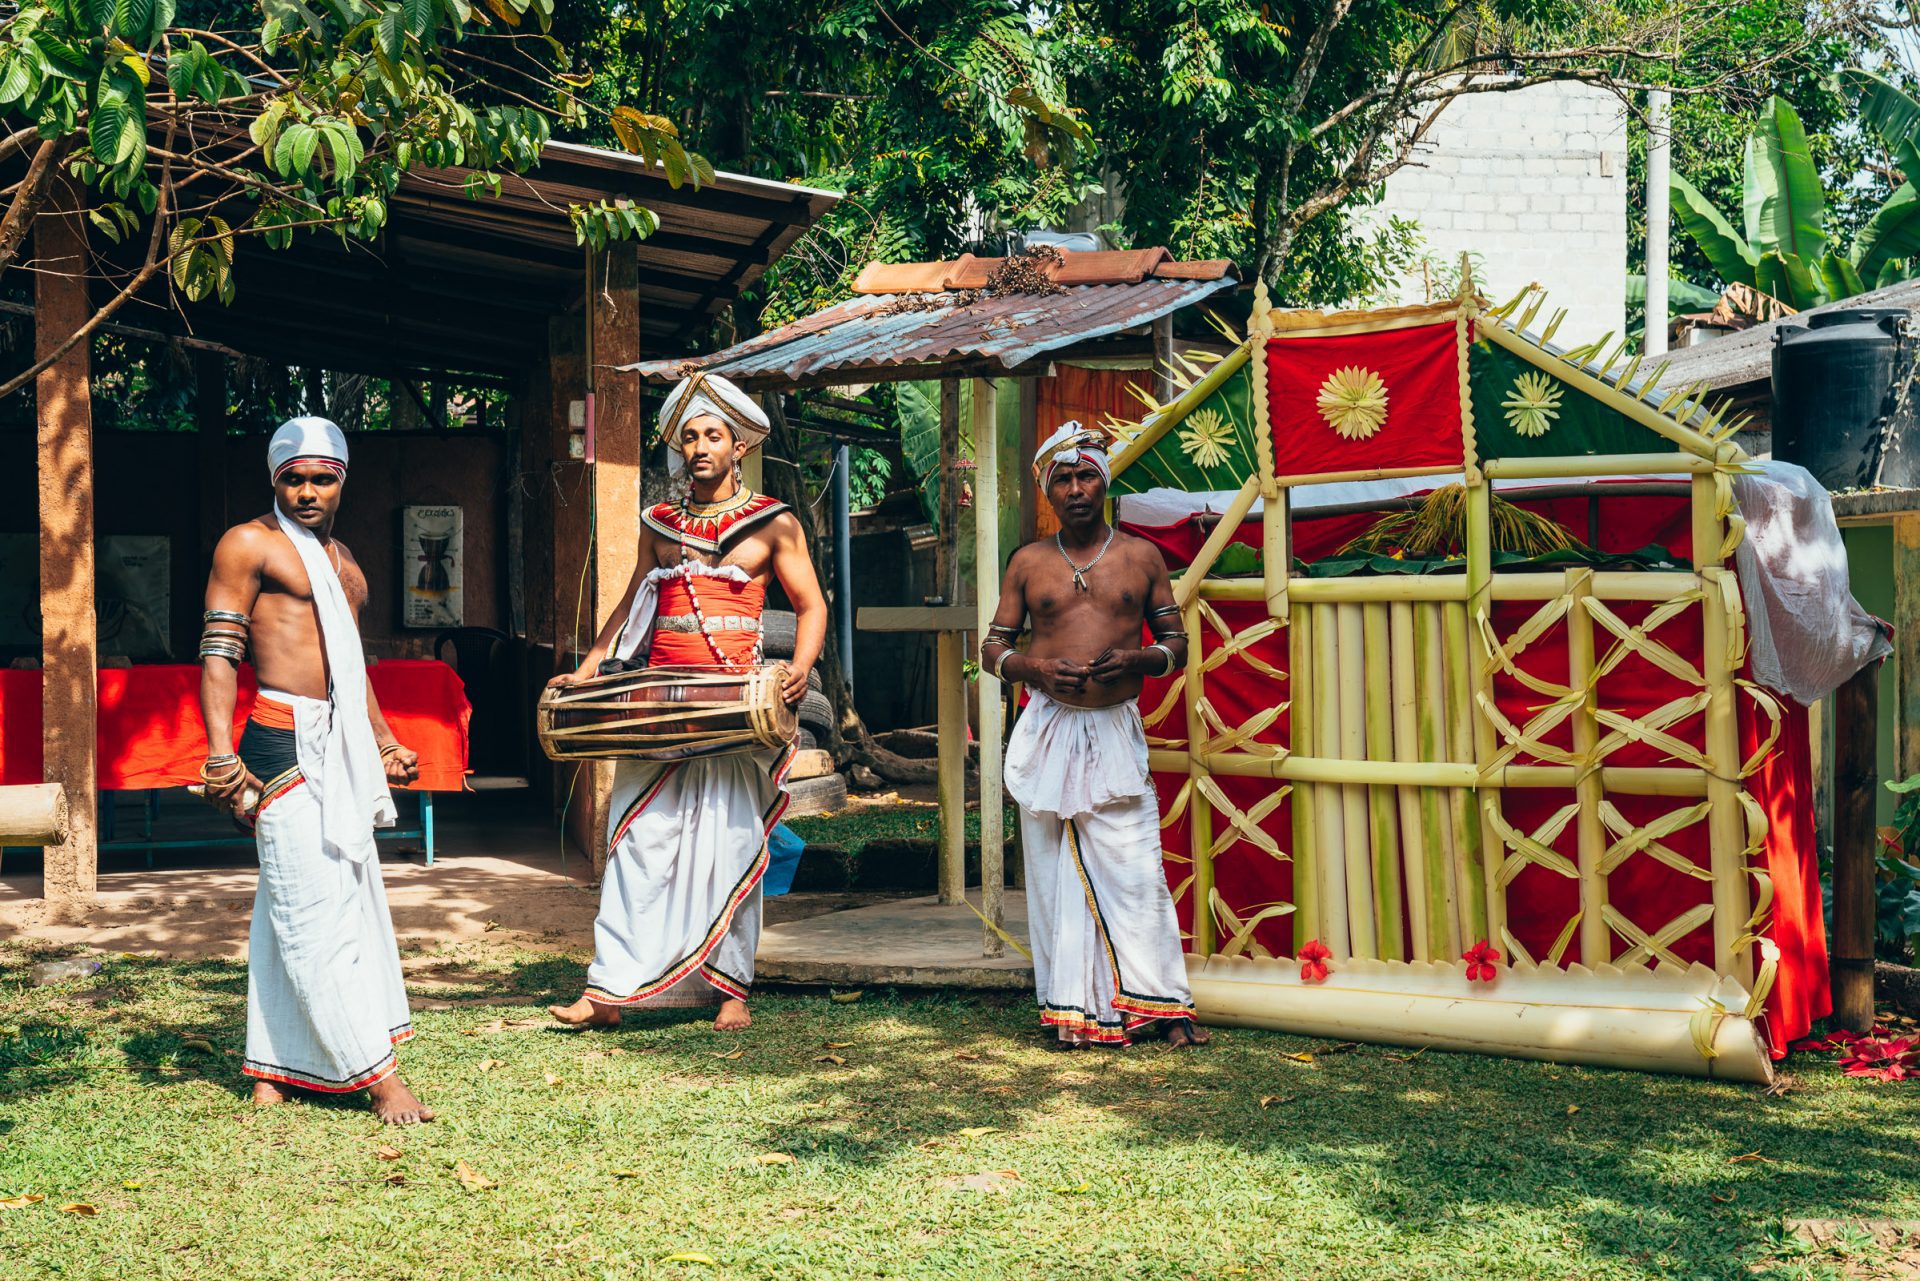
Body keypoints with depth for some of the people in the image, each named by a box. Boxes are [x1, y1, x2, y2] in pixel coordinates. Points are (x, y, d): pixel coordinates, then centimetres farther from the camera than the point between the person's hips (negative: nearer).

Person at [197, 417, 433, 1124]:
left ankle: (275, 1066, 16)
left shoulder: (342, 559, 21)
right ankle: (377, 1073, -9)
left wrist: (383, 743, 28)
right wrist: (222, 758, -18)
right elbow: (219, 654, -9)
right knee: (315, 907, -8)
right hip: (286, 742, -9)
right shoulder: (248, 544, -3)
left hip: (342, 749, 9)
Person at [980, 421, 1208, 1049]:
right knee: (1054, 869, 1)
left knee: (1134, 870, -6)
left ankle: (1159, 1004, 1)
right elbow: (991, 649, 11)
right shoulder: (1029, 562, 9)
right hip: (1048, 731, 1)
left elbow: (1177, 643, 11)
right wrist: (1032, 667, -10)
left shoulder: (1141, 556, 8)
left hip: (1117, 732, -1)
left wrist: (1137, 659, -11)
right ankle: (1072, 1006, 8)